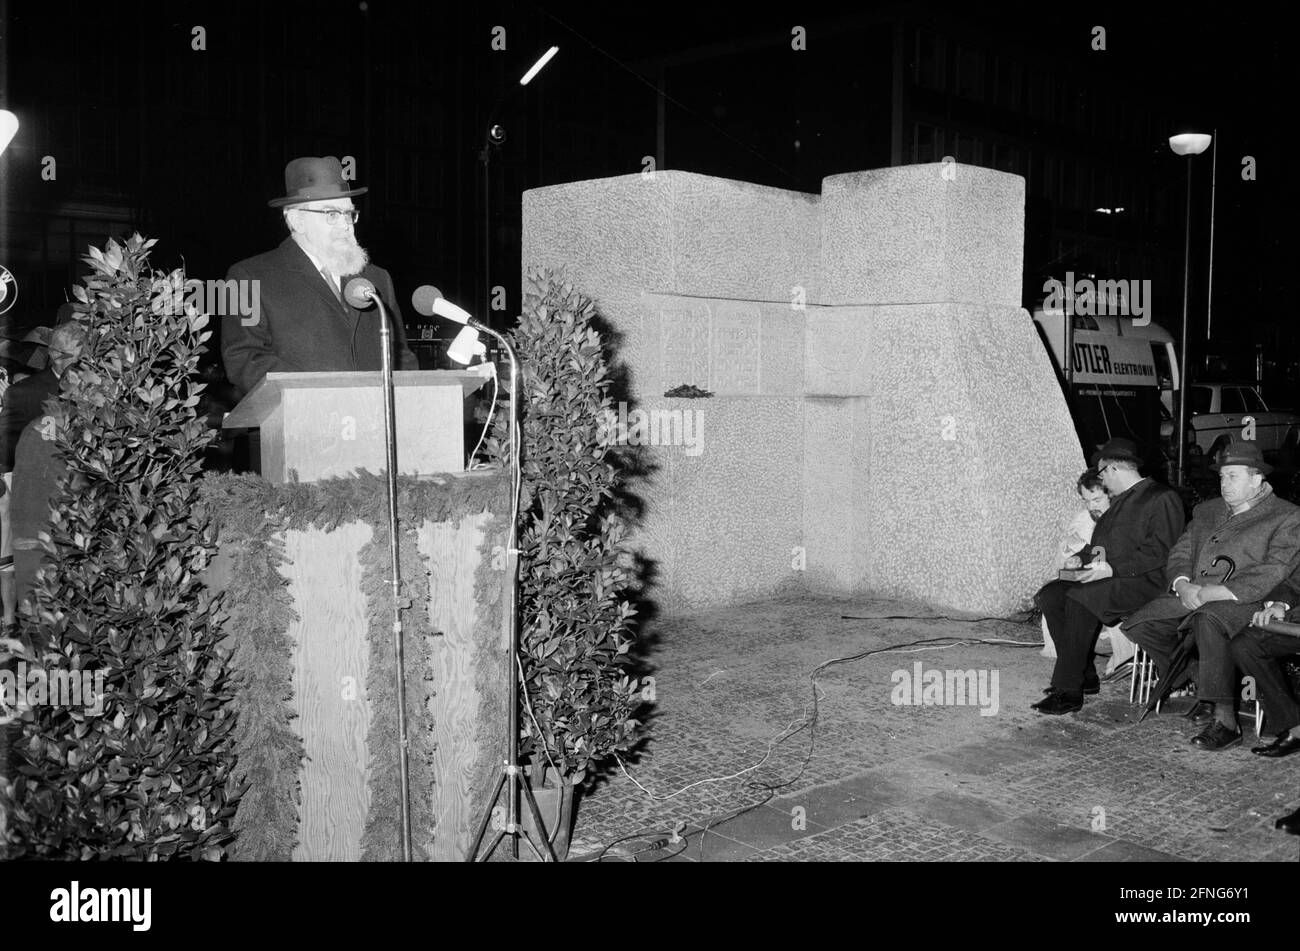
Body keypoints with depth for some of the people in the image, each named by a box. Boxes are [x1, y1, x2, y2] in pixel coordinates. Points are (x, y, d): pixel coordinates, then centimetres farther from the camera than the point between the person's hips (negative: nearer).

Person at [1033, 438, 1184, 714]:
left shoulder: (1163, 498, -5)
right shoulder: (1119, 500, 24)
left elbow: (1157, 552, -15)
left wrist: (1113, 568, -22)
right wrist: (1082, 558, 10)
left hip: (1142, 581, -9)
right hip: (1108, 577, 9)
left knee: (1079, 599, -32)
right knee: (1050, 595, -13)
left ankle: (1069, 691, -27)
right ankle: (1085, 675, -8)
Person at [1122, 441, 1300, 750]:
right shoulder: (1207, 511, 23)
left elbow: (1273, 574, -12)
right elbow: (1180, 553, 17)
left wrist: (1213, 592, -21)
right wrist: (1183, 585, -7)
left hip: (1240, 602, -7)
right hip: (1190, 597, 7)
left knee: (1208, 620, -39)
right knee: (1138, 626, -11)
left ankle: (1226, 721, -34)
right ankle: (1196, 689, 5)